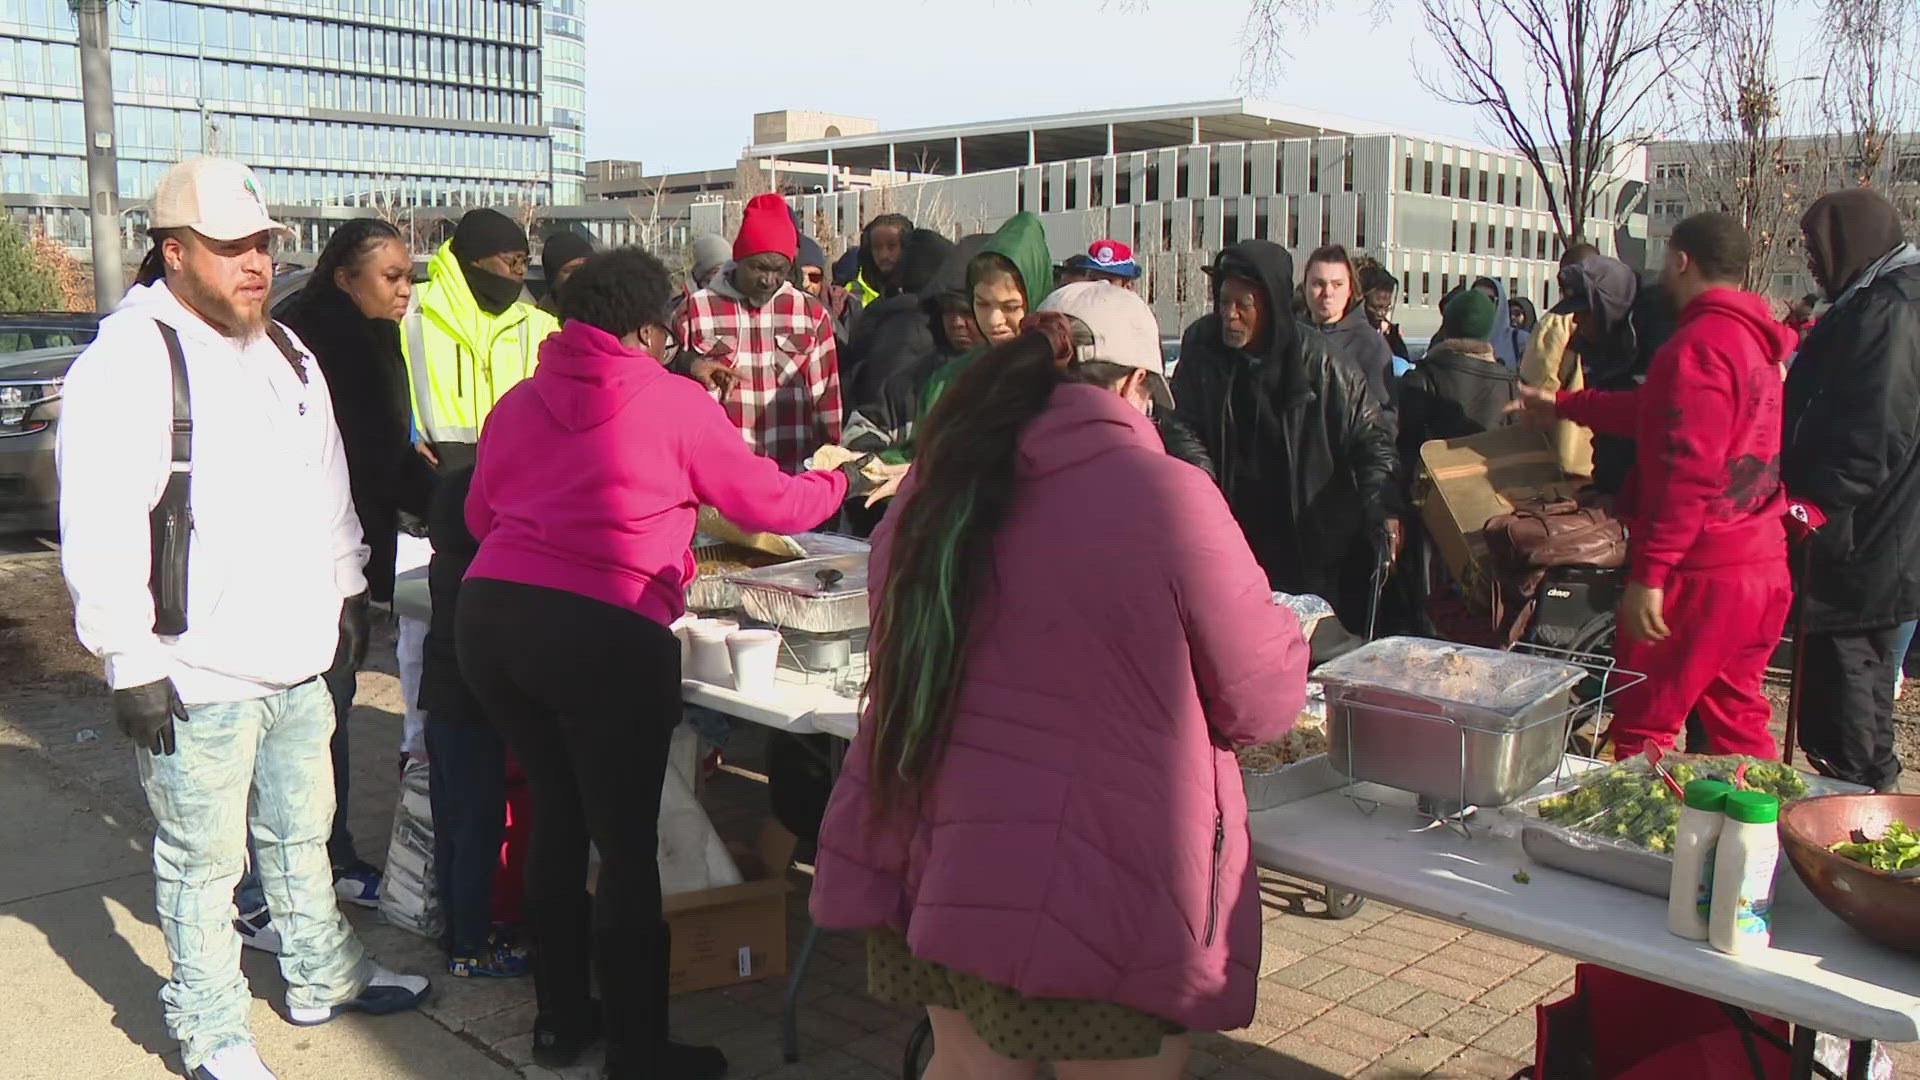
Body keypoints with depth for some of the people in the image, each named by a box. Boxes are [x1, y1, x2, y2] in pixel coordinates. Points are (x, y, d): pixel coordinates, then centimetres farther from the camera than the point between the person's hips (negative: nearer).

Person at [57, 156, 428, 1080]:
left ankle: (323, 976, 39)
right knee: (203, 858, 6)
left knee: (300, 829, 22)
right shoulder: (129, 359, -15)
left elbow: (329, 484, 24)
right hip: (197, 677, -8)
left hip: (297, 660, 8)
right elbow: (101, 529, -19)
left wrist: (347, 587, 24)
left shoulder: (285, 352, 12)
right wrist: (132, 661, -19)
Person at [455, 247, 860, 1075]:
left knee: (556, 811, 21)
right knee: (626, 843, 5)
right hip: (603, 632, -6)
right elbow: (769, 503, 7)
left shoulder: (519, 401, 14)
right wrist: (840, 482, 27)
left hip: (489, 615, 6)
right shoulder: (676, 403, 1)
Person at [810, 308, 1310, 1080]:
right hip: (1098, 894, -5)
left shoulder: (933, 491, 5)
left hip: (931, 865, 6)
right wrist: (1284, 630, 18)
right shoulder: (1166, 496, -14)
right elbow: (1263, 701, -5)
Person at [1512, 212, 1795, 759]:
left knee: (1641, 728, -1)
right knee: (1737, 721, 18)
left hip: (1699, 572, -9)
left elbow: (1689, 471, -24)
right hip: (1765, 567, 9)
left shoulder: (1699, 344, -17)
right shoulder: (1764, 339, 14)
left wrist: (1648, 572, -23)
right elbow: (1658, 412, 25)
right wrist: (1562, 404, 34)